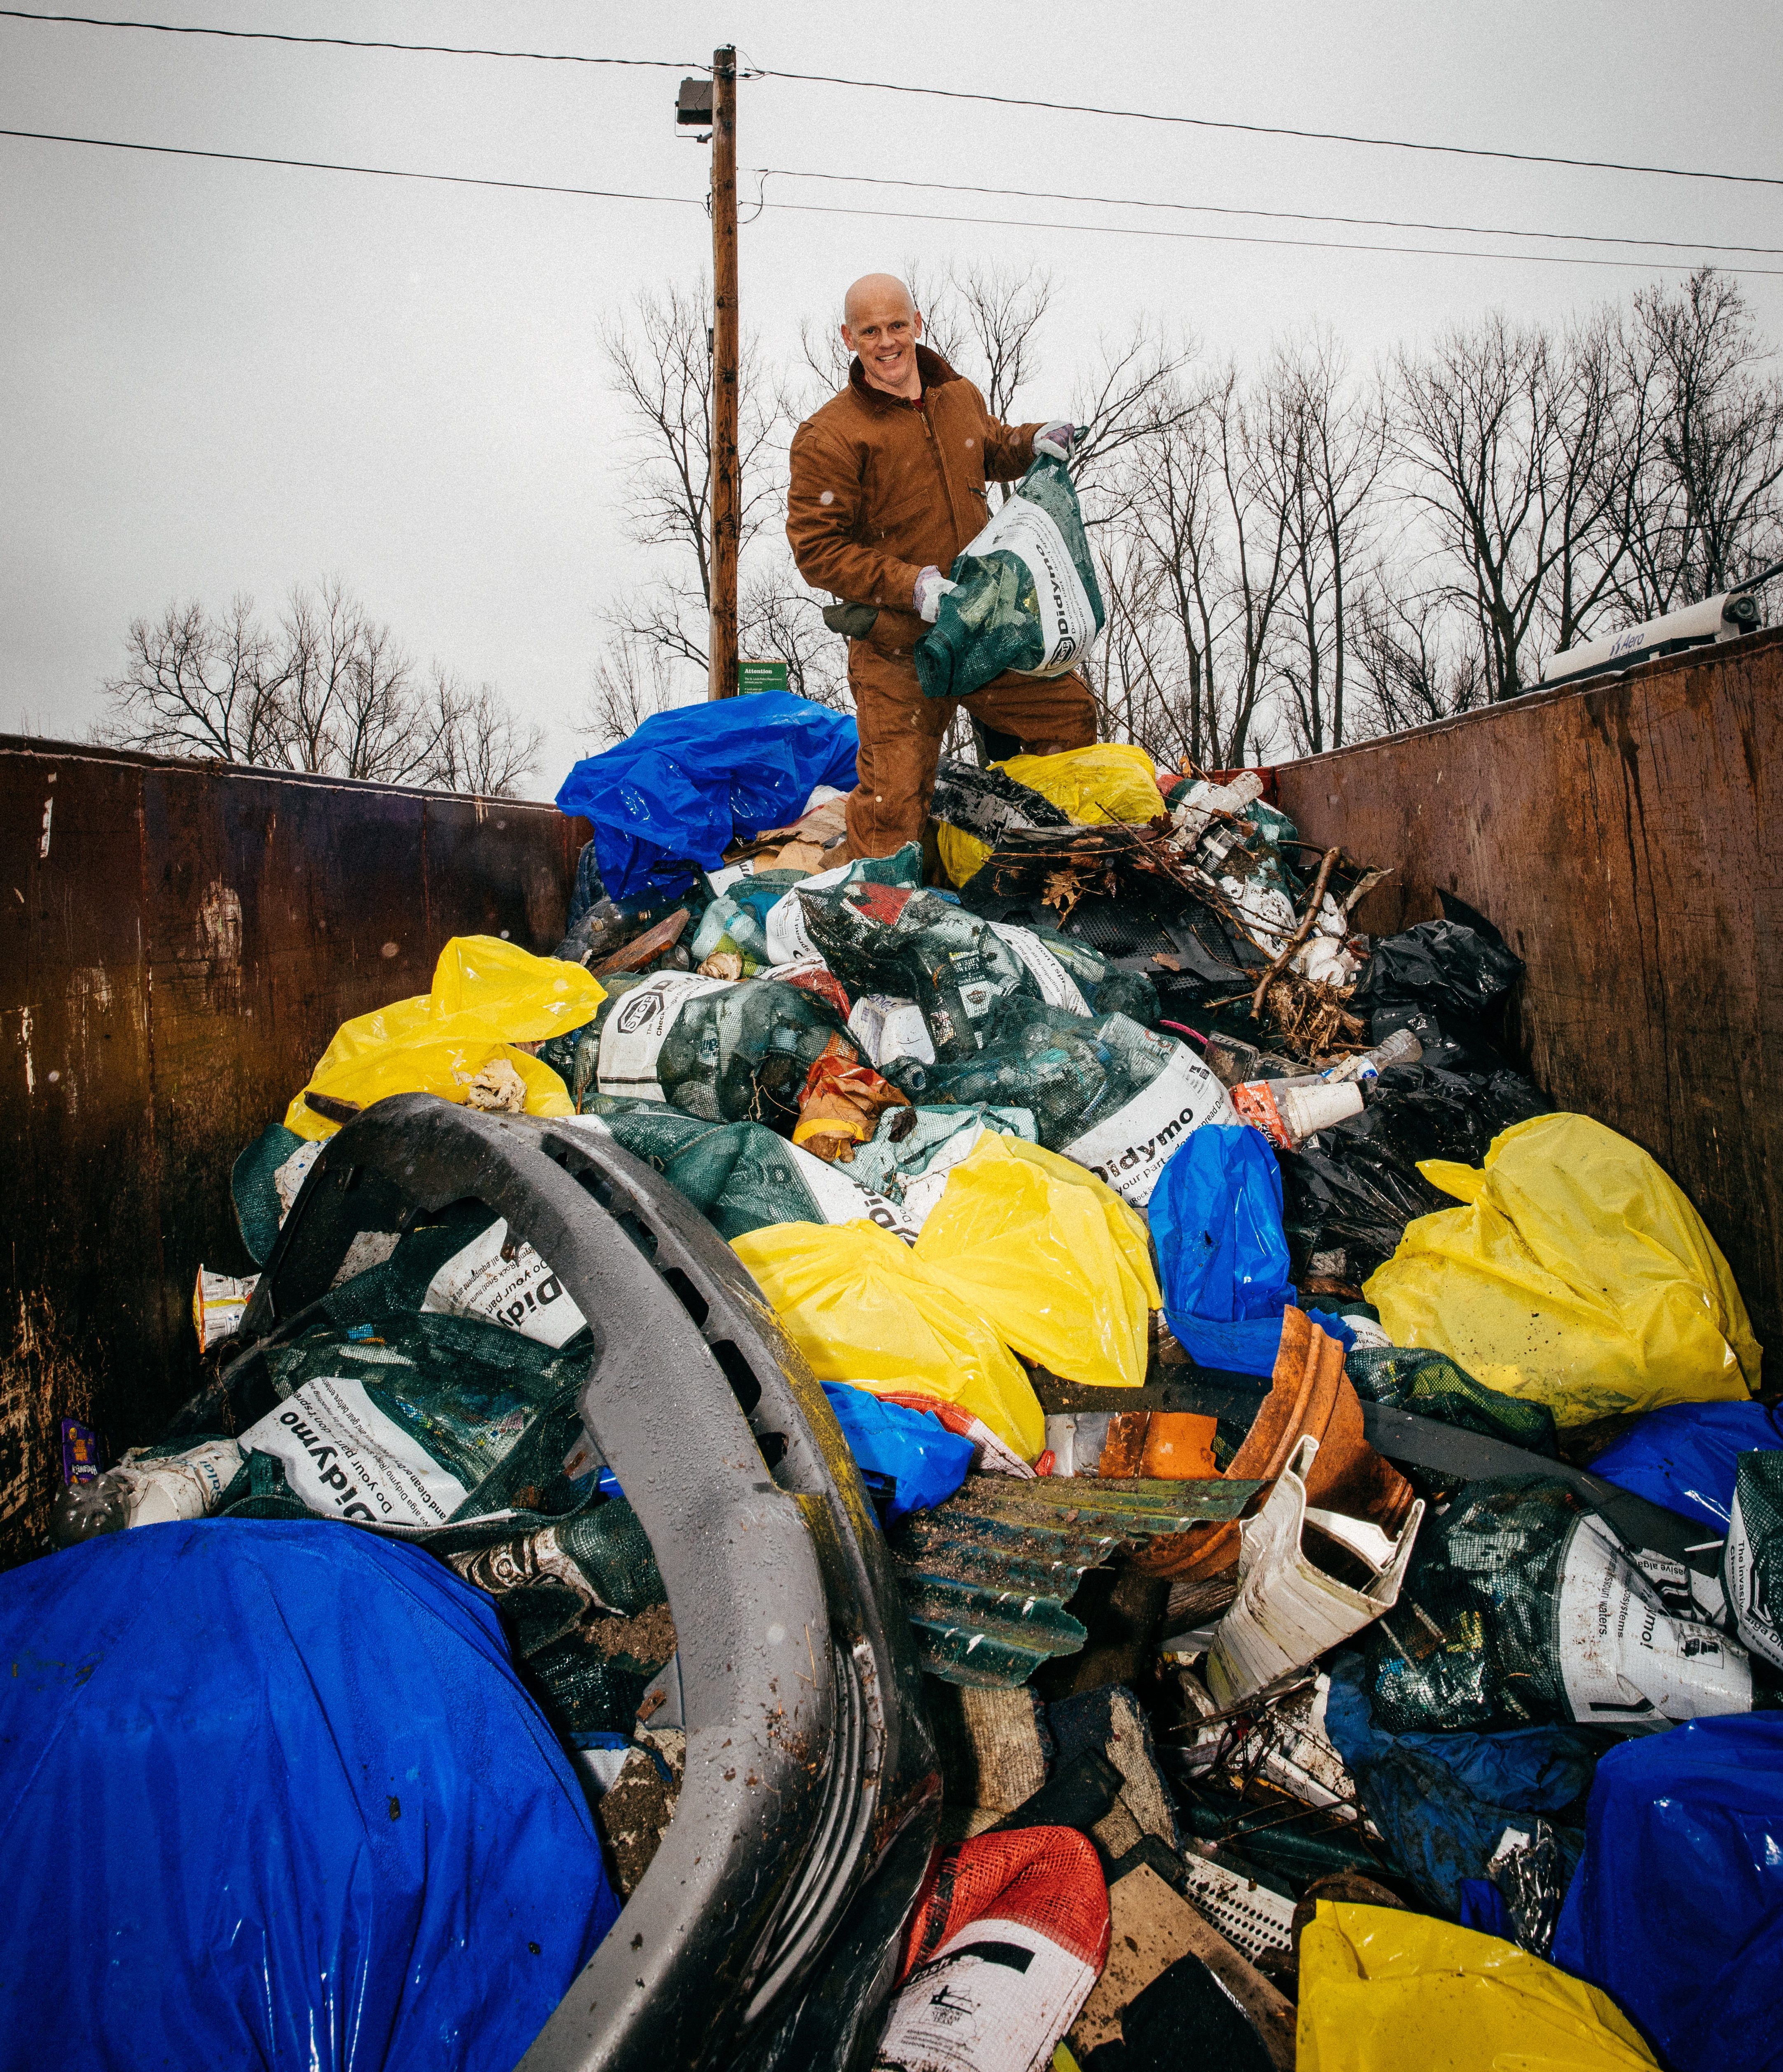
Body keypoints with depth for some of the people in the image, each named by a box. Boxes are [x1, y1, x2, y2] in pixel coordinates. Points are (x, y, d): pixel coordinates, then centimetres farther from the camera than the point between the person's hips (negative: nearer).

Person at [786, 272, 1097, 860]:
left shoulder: (960, 396, 8)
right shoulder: (829, 436, -12)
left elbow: (991, 449, 31)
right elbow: (816, 550, -15)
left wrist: (1034, 441, 8)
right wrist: (910, 585, -24)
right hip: (898, 650, -6)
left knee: (1070, 713, 17)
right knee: (895, 805, -5)